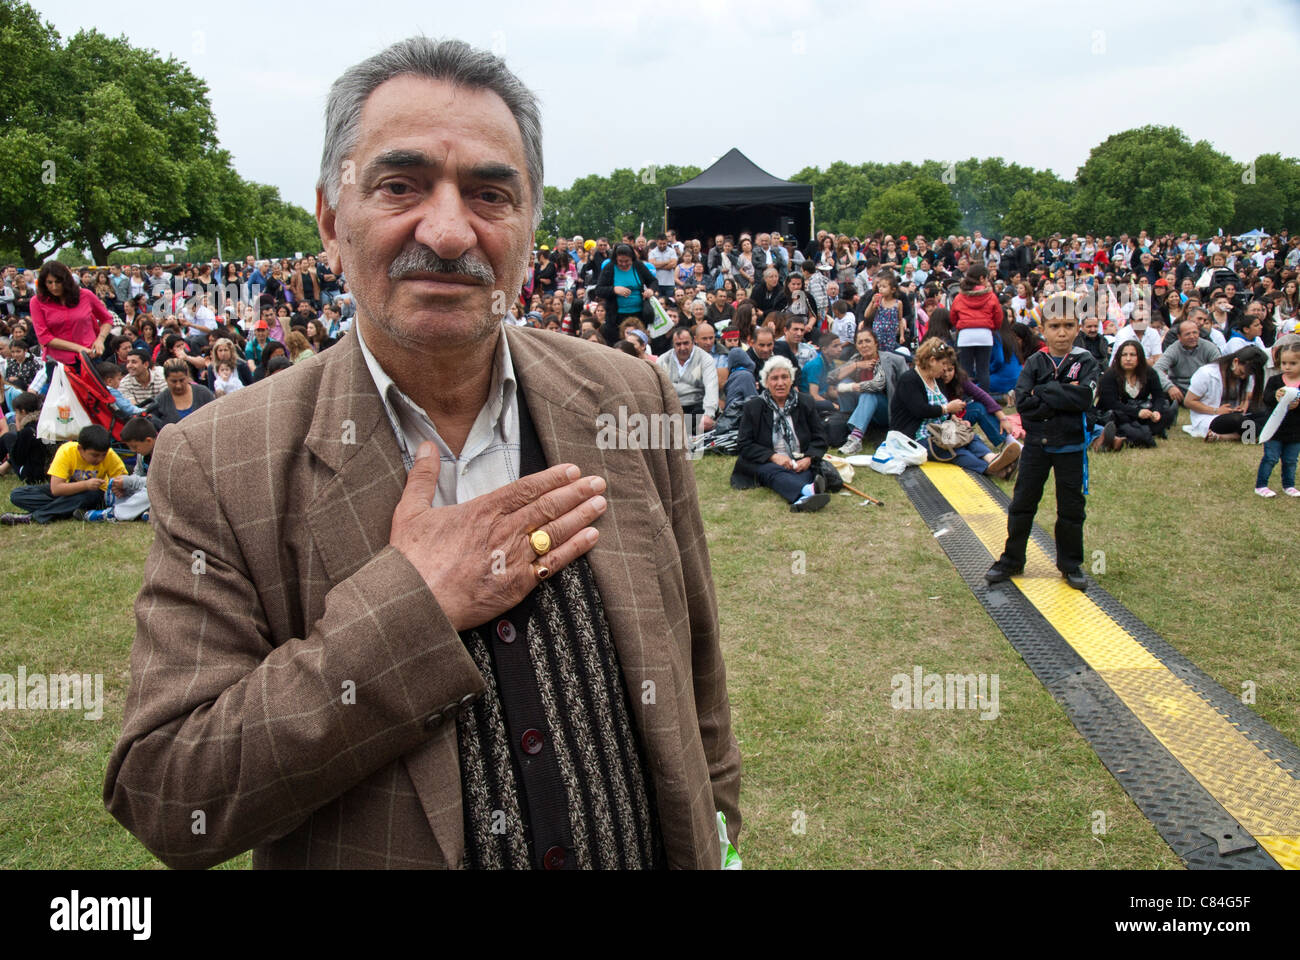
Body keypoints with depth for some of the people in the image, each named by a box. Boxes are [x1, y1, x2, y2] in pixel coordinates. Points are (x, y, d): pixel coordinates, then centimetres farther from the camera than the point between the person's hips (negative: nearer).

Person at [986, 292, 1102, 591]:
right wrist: (1064, 398, -18)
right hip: (1036, 443, 1)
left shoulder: (1086, 363, -3)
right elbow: (1022, 401, -14)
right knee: (1022, 503, 8)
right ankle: (1011, 560, 21)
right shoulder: (1035, 362, 0)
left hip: (1071, 446, -1)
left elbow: (1085, 397, -21)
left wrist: (1043, 392, -18)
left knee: (1071, 507, 8)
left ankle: (1070, 564, 24)